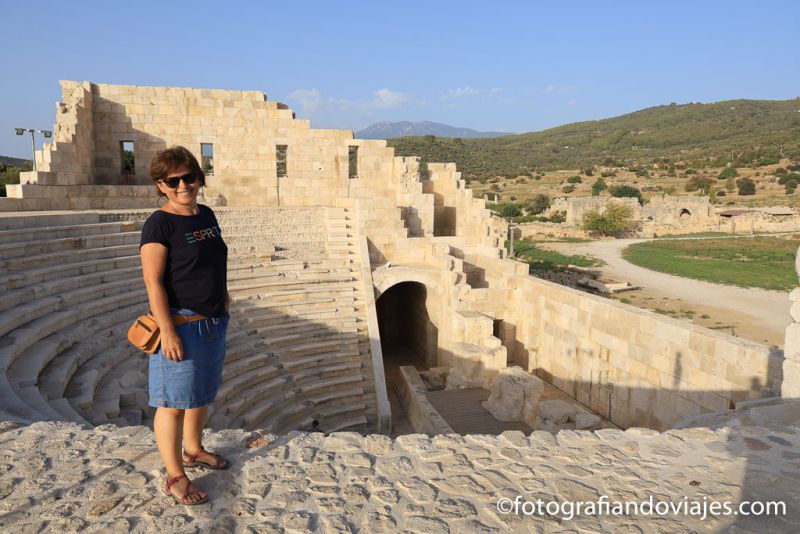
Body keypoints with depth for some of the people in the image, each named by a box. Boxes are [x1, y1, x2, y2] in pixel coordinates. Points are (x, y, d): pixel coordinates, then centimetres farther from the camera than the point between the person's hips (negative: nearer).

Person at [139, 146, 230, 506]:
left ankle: (193, 450, 43)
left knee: (203, 392, 22)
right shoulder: (160, 223, -15)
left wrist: (222, 308, 17)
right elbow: (153, 281, -18)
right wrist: (168, 331, -22)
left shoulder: (206, 215, 7)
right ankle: (175, 478, 17)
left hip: (213, 323, 8)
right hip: (181, 326, -8)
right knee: (174, 402, 2)